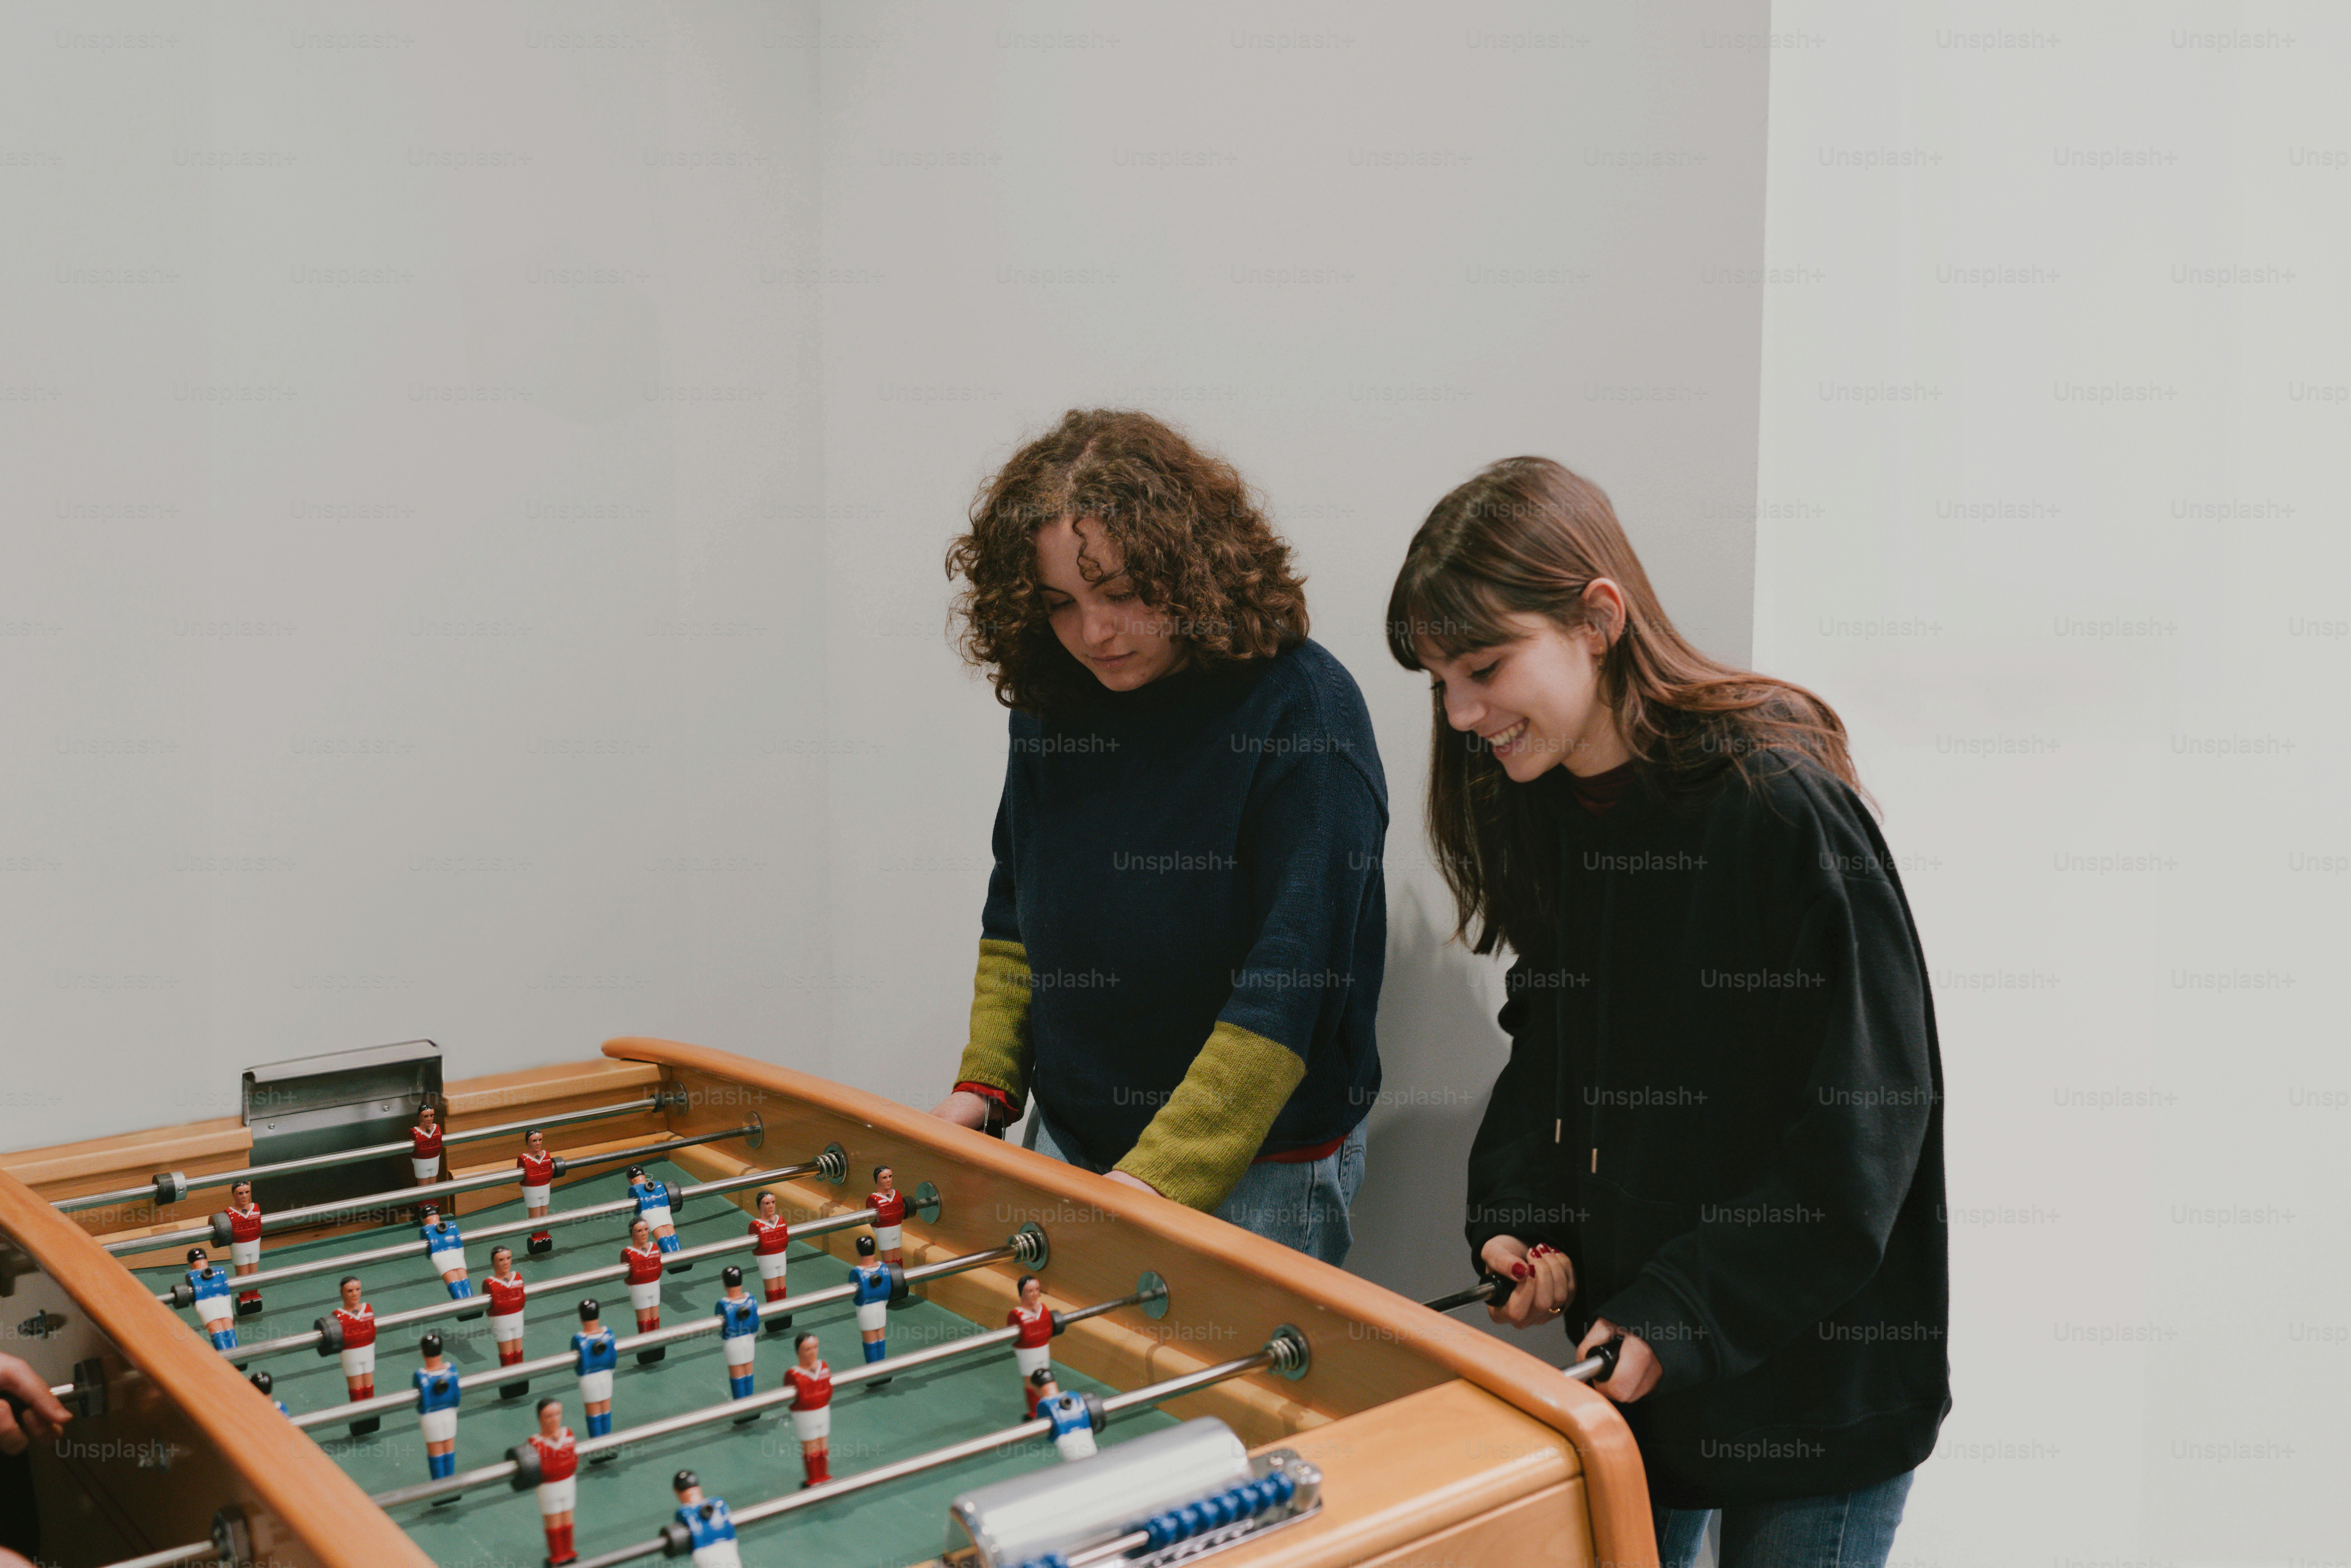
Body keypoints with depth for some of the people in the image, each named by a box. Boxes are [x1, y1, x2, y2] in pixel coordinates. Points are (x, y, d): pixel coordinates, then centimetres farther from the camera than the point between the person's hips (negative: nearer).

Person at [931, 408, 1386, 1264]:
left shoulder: (1304, 710, -18)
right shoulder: (1049, 699, 2)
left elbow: (1292, 984, -22)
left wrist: (1156, 1181, -26)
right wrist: (983, 1086, 3)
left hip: (1258, 1179, -5)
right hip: (1067, 1142, 6)